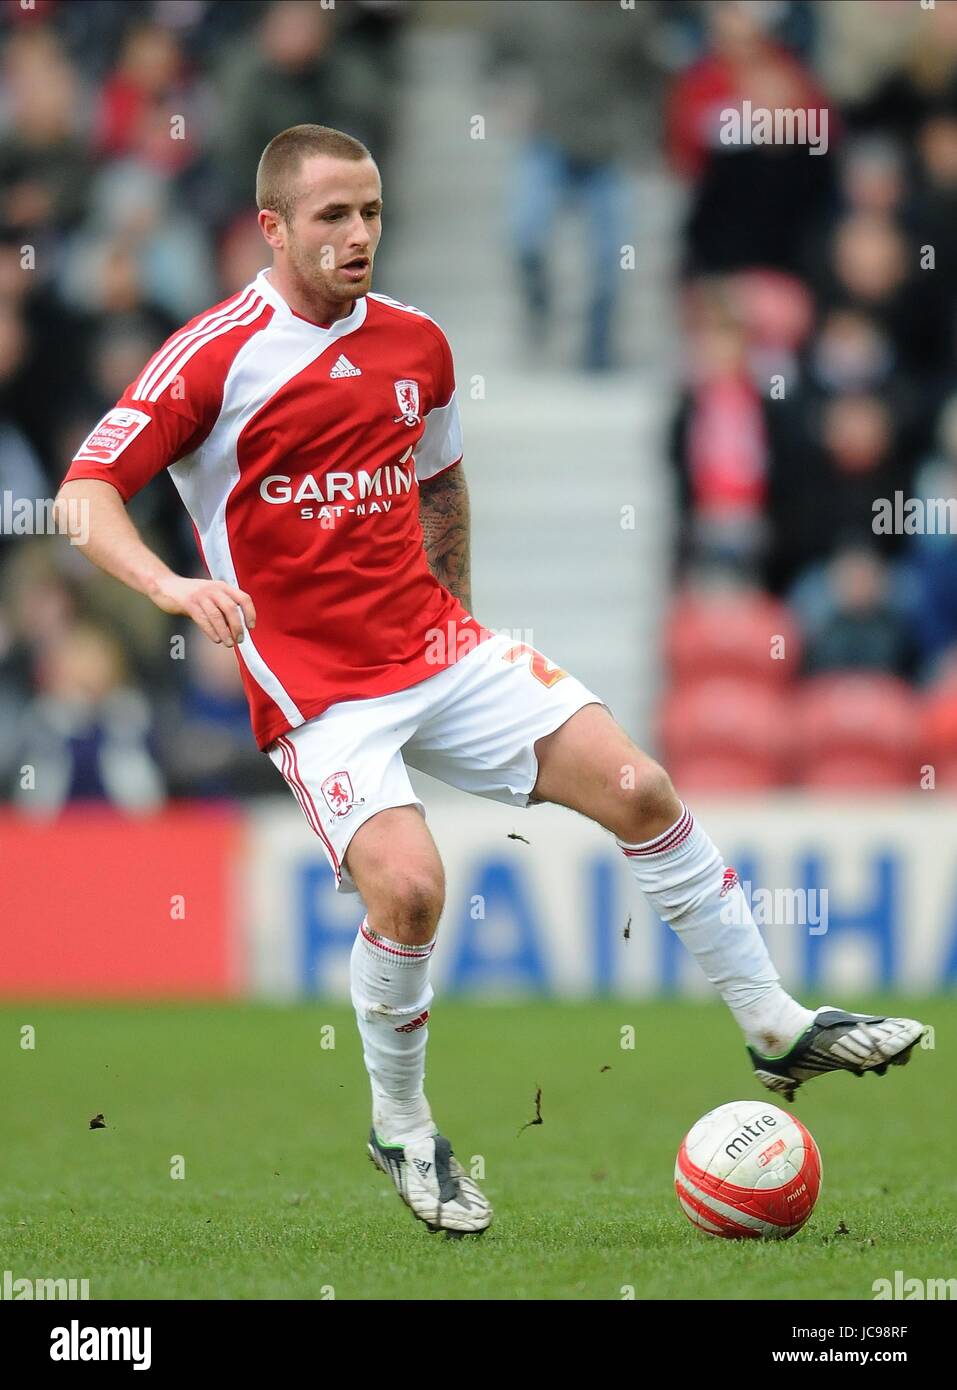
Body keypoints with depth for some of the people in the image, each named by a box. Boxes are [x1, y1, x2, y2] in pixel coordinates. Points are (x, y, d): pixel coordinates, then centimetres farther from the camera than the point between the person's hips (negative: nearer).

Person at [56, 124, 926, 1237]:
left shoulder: (414, 344, 8)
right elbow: (85, 492, -15)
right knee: (407, 885, -25)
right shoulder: (216, 356, -11)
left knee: (634, 786, -5)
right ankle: (401, 1132, 1)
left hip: (436, 647, 6)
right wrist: (167, 585, -31)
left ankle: (777, 1029, 10)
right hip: (316, 687, -6)